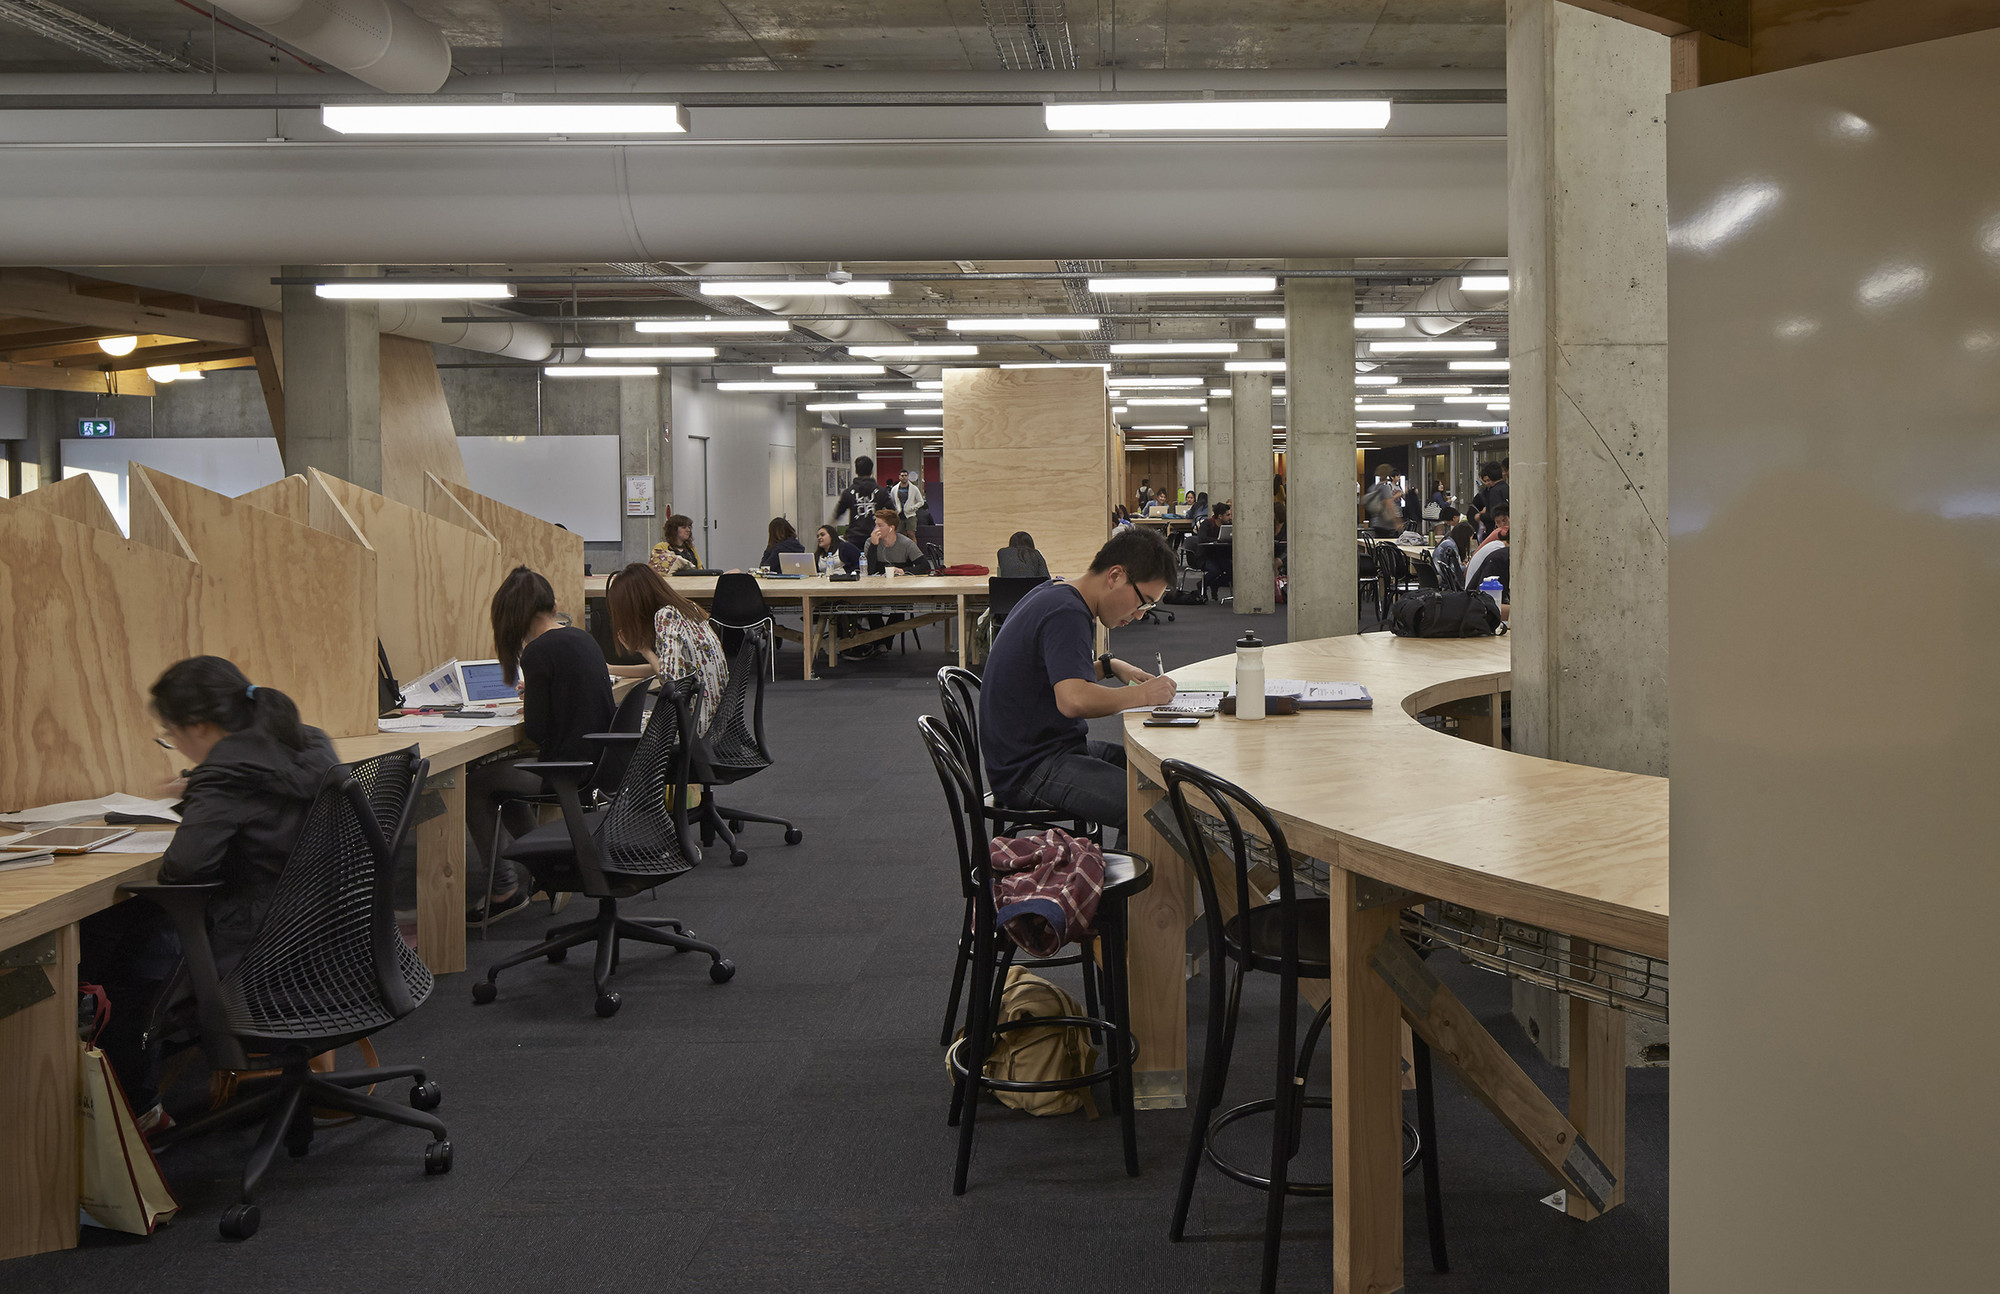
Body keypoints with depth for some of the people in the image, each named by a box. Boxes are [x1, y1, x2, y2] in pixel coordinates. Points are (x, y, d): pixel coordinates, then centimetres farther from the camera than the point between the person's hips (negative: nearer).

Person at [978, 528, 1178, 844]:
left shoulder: (1056, 592, 13)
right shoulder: (1067, 614, -19)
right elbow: (1074, 700, -33)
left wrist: (1108, 666, 15)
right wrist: (1142, 694, -19)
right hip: (1030, 772, -11)